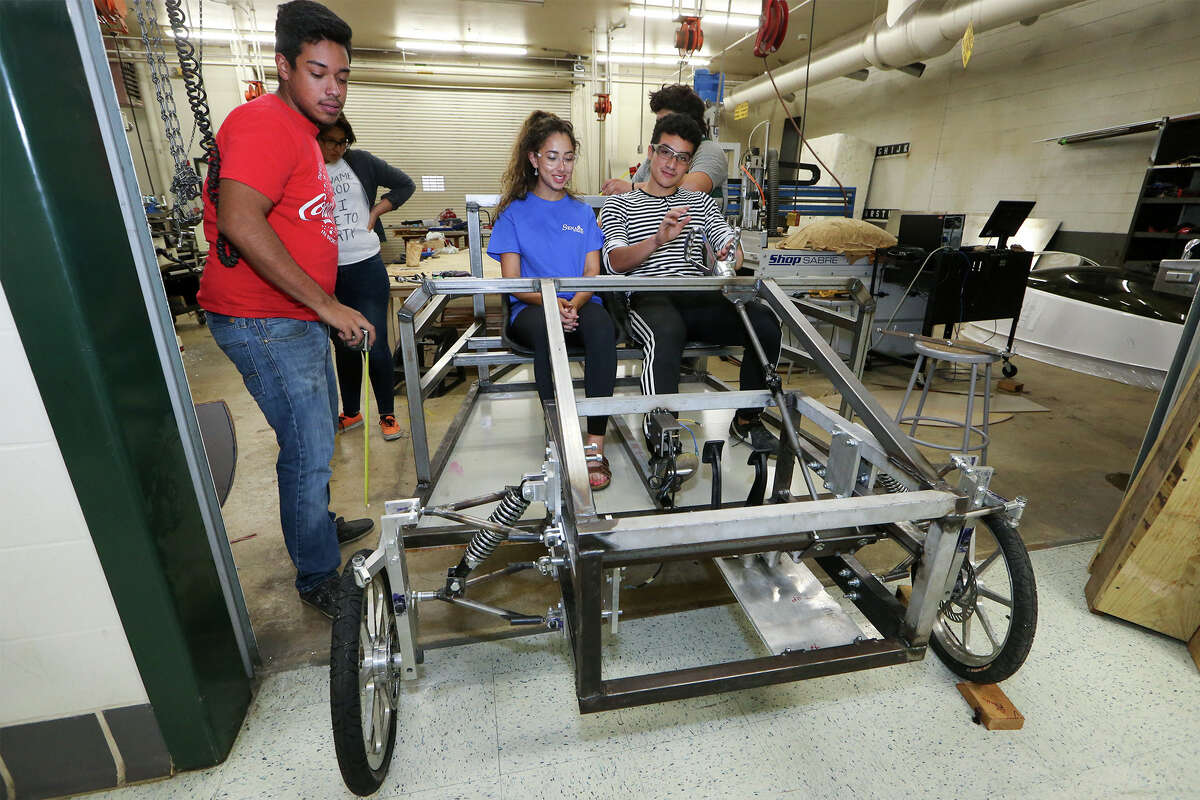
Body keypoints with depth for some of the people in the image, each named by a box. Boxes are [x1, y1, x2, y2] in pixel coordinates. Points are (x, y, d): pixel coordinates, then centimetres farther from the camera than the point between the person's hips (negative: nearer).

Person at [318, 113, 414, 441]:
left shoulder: (360, 162, 4)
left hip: (365, 267, -1)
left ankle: (387, 414, 12)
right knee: (344, 346, 14)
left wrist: (375, 211, 1)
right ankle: (351, 413, 28)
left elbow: (405, 184, 10)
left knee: (376, 346, -2)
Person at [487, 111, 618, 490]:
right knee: (545, 329, -38)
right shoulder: (514, 213, 11)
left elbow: (592, 273, 8)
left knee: (602, 325, -35)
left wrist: (574, 304, -15)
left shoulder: (583, 213, 19)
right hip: (530, 308, -1)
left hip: (580, 304, 2)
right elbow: (512, 281, 2)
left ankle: (596, 444, -34)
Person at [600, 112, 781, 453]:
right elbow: (615, 261, -2)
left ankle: (747, 421, -6)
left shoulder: (701, 202, 28)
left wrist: (731, 255, -11)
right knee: (667, 333, -40)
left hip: (700, 297, 4)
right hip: (649, 298, -3)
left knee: (765, 322, -24)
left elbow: (729, 243, 15)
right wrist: (659, 240, -20)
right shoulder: (619, 204, 16)